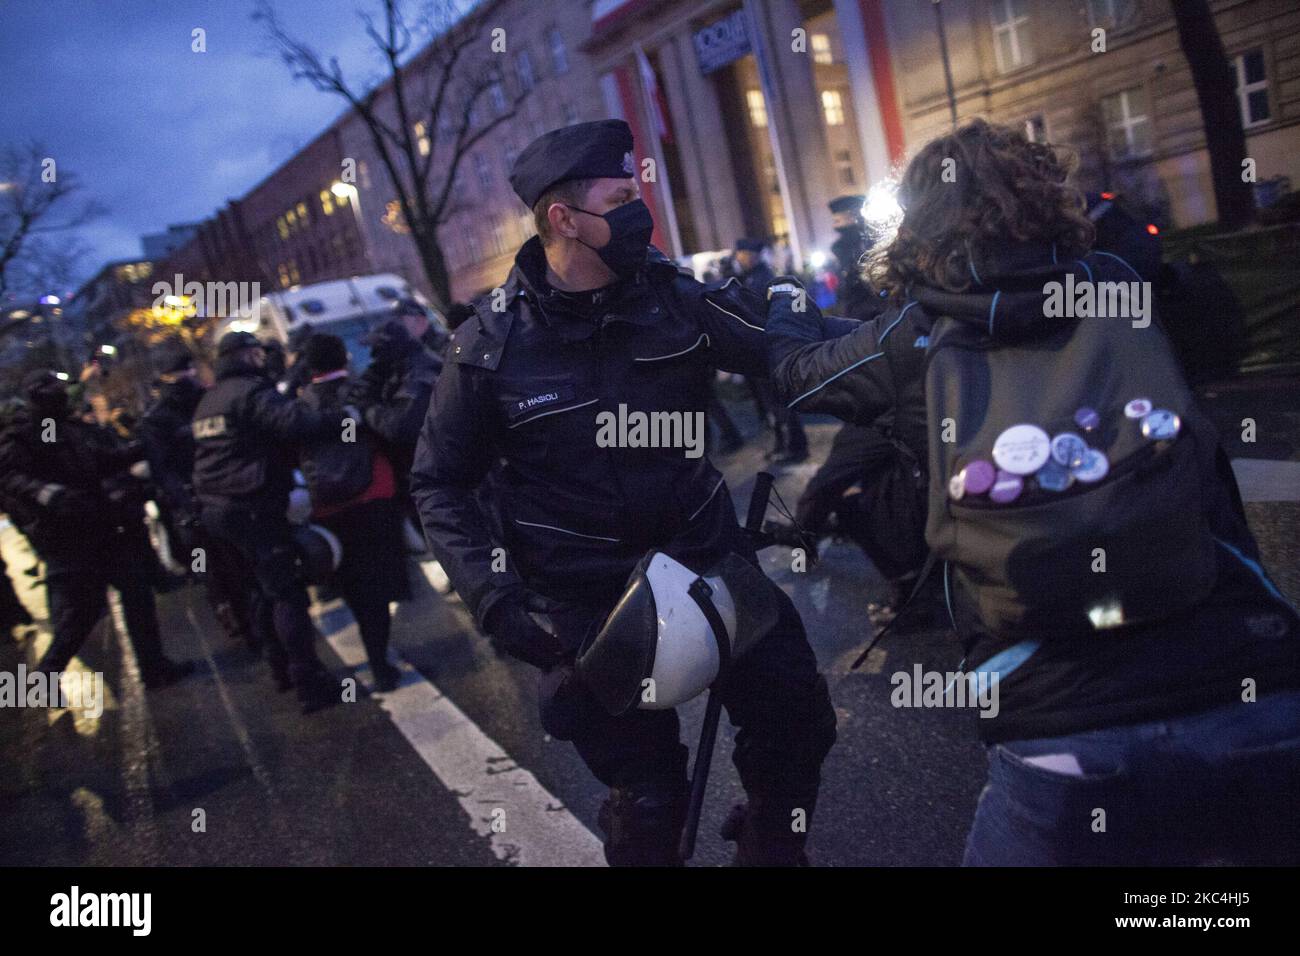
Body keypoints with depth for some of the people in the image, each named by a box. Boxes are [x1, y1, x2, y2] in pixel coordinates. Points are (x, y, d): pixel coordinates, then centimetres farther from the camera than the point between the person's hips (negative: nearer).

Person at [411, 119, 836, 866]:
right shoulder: (491, 345, -12)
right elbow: (440, 487, -3)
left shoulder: (673, 296, -6)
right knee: (648, 797, 7)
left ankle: (771, 848, 39)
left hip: (710, 557, 3)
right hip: (593, 600, -3)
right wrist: (495, 597, -15)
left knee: (799, 723, 11)